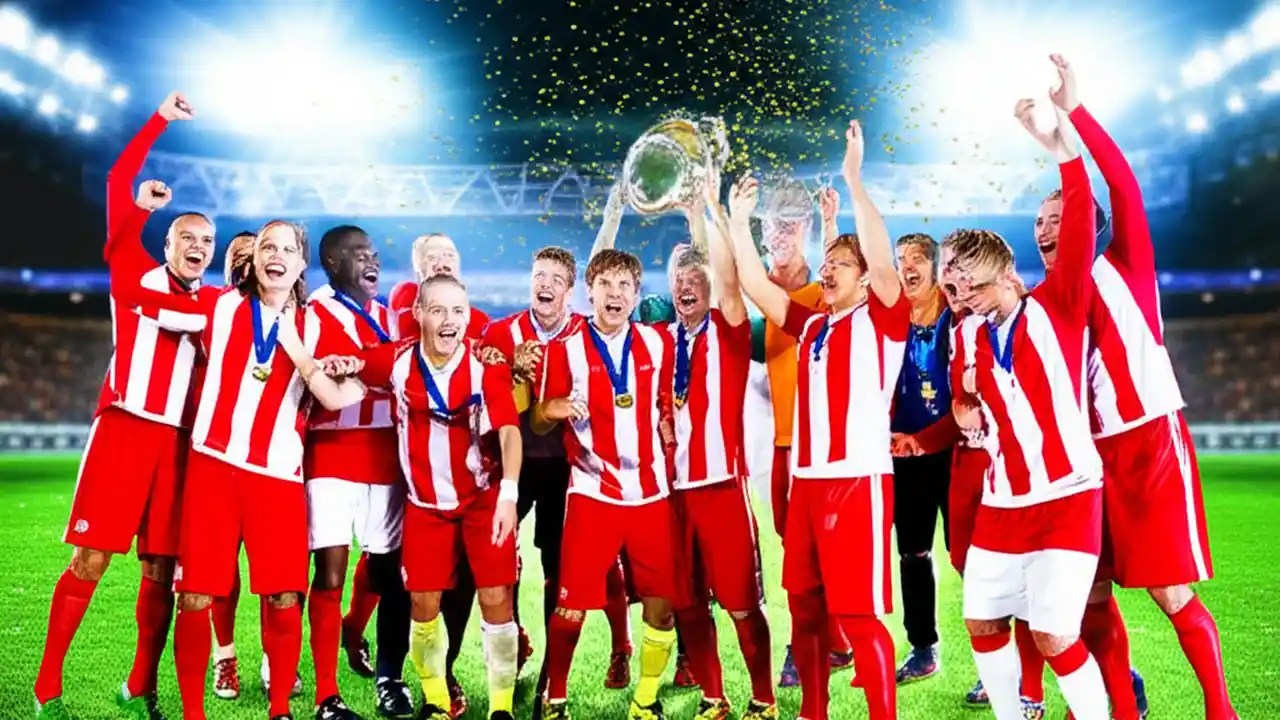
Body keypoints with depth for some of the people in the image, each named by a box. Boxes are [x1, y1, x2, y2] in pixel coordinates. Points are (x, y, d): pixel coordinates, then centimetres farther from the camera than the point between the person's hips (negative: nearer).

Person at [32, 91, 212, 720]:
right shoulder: (135, 272, 7)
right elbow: (118, 181, 2)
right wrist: (162, 120, 4)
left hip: (178, 439, 3)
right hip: (124, 427, -3)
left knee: (163, 567, 5)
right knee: (90, 558, -3)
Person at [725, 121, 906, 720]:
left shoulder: (884, 320, -2)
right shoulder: (810, 325, 15)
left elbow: (882, 258, -17)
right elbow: (755, 286, 14)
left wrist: (853, 178, -18)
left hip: (858, 480, -7)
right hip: (807, 479, 7)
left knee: (859, 614, -6)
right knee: (805, 607, 13)